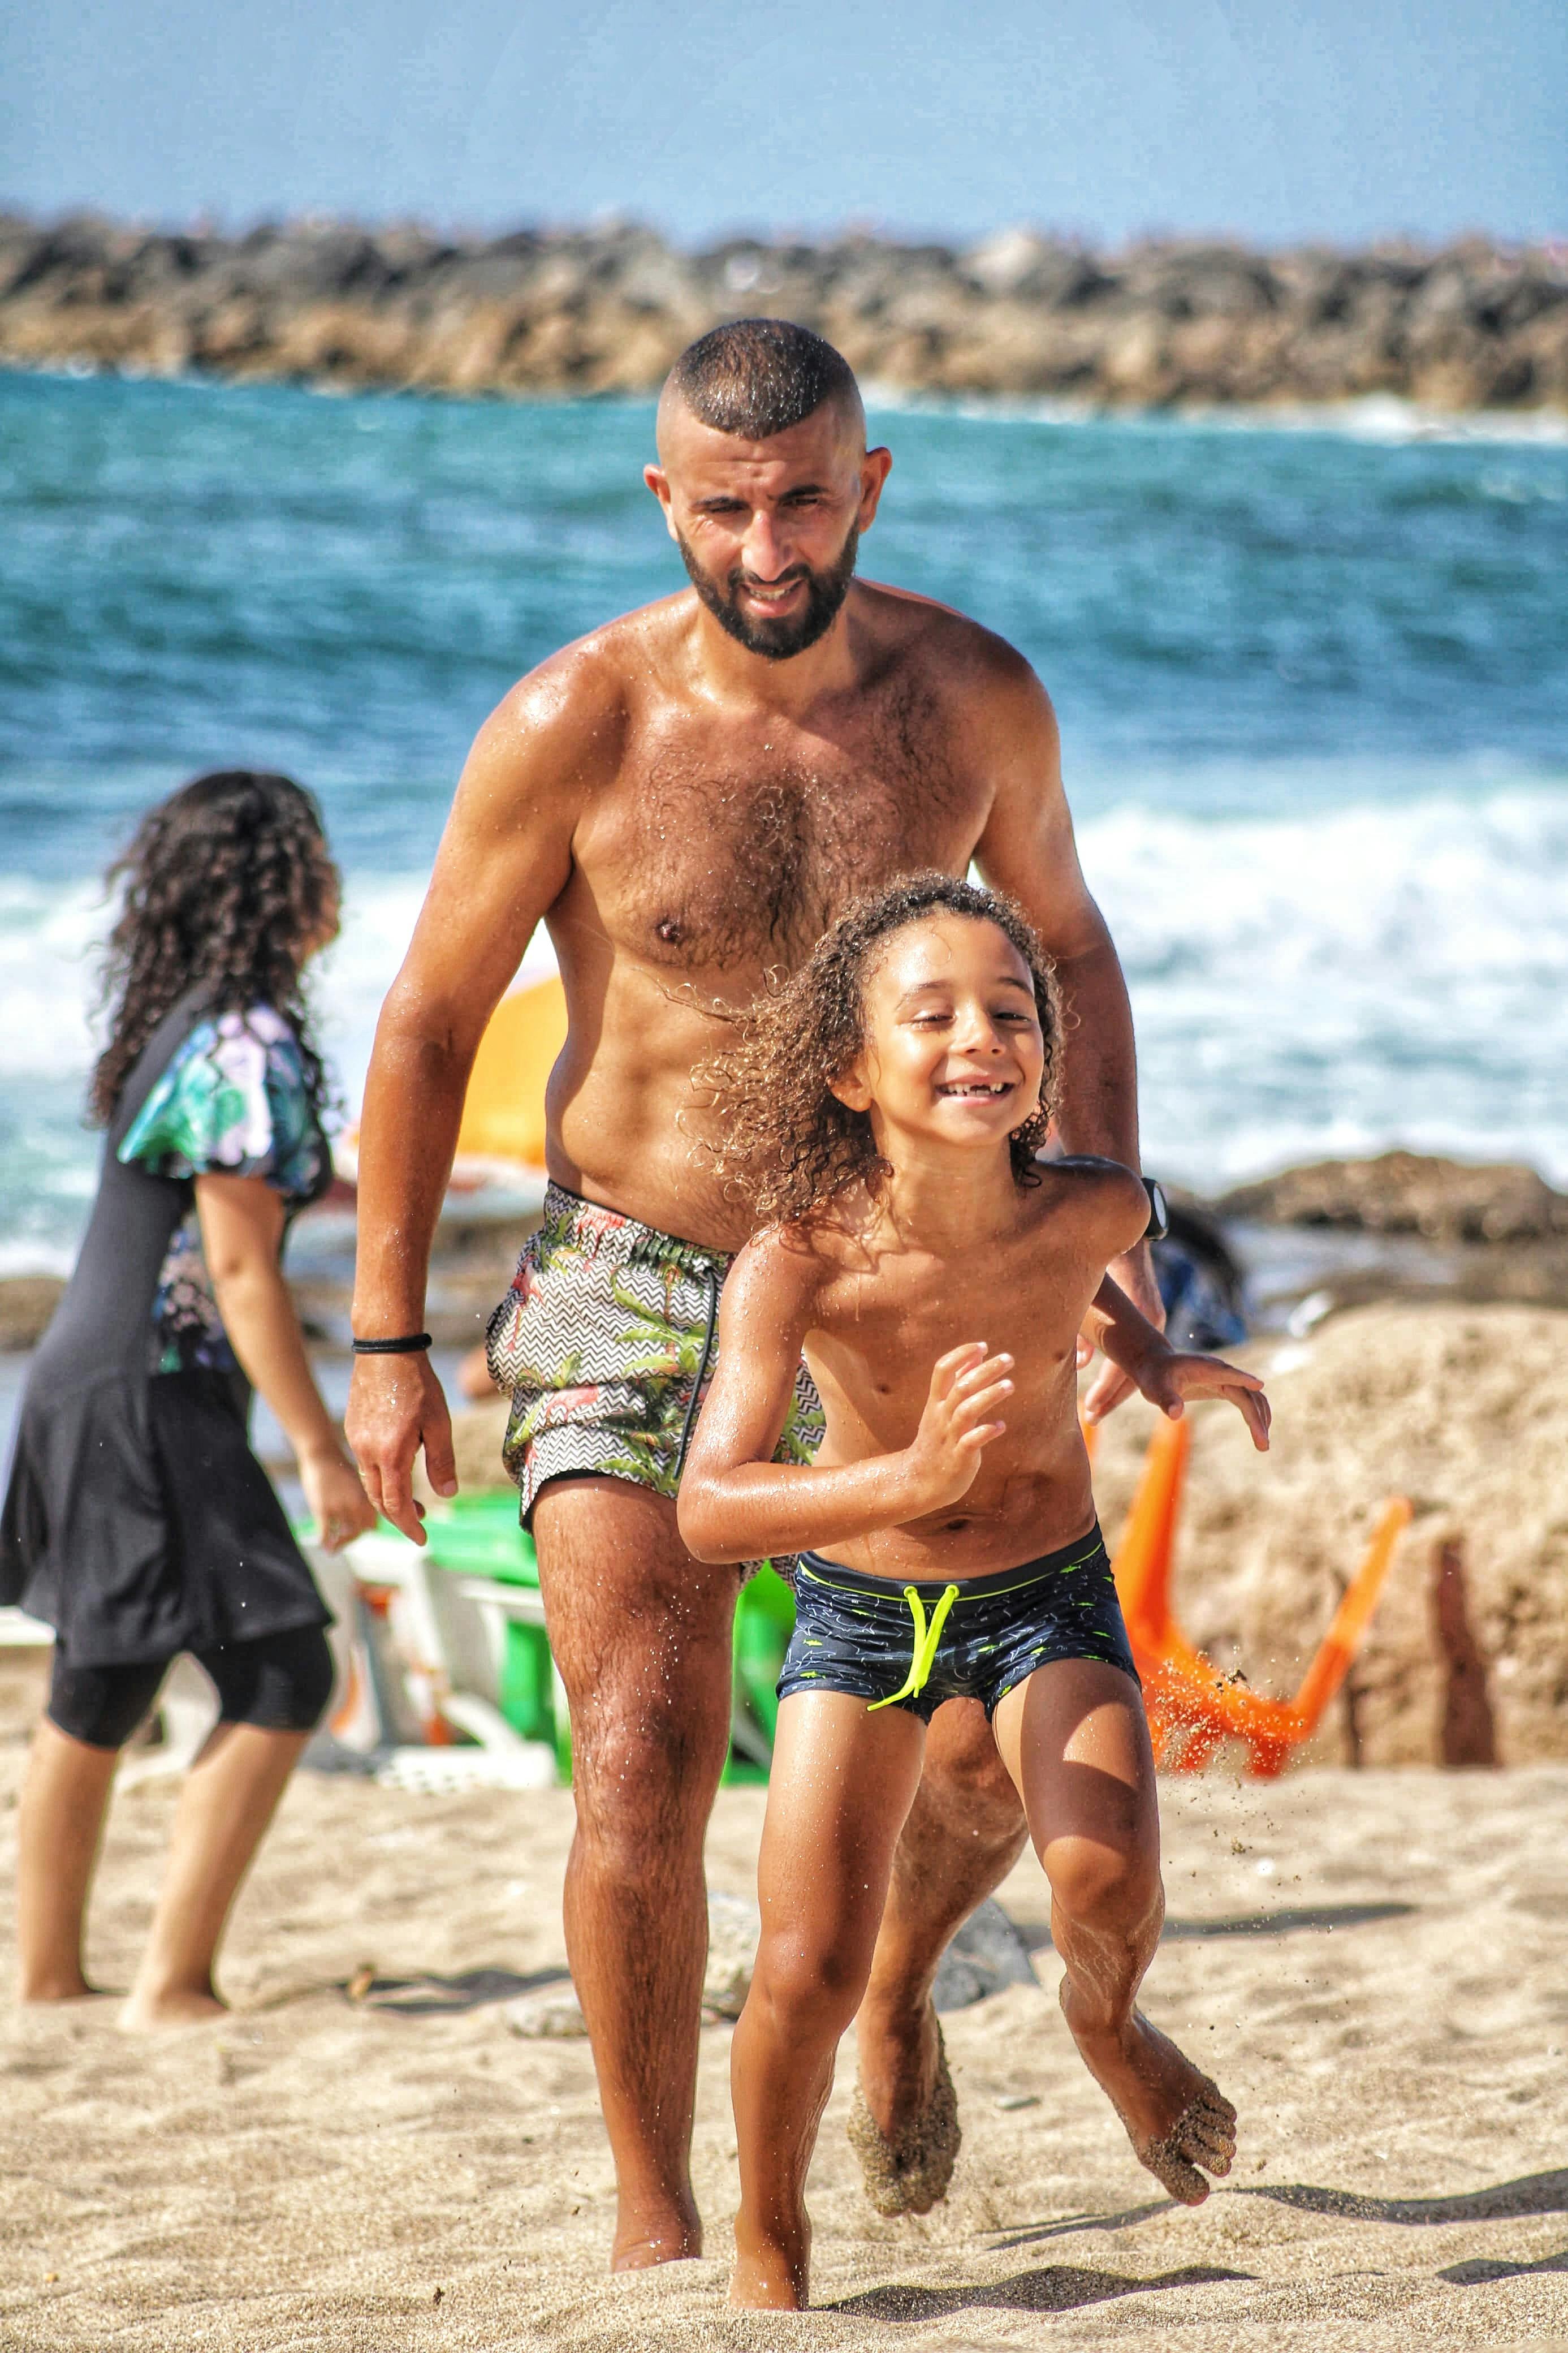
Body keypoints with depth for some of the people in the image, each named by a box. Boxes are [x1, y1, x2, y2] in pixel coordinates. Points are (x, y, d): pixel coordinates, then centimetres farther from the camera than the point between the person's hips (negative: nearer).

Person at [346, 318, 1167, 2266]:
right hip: (632, 1301, -3)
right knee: (645, 1760, -15)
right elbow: (428, 1023, -3)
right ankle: (655, 2224, -1)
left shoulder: (975, 698, -5)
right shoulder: (573, 726, -14)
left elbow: (1064, 950, 13)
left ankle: (893, 1978, 39)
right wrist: (387, 1340, -4)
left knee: (1000, 1758, 4)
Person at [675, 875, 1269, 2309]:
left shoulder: (1094, 1212, -21)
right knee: (809, 1971, -8)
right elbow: (710, 1509, -37)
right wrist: (911, 1477, -49)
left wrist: (1147, 1355, 11)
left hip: (1048, 1596, 1)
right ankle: (768, 2253, 19)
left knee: (1110, 1888, -22)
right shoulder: (797, 1264, -28)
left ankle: (1107, 2024, 15)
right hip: (859, 1608, -1)